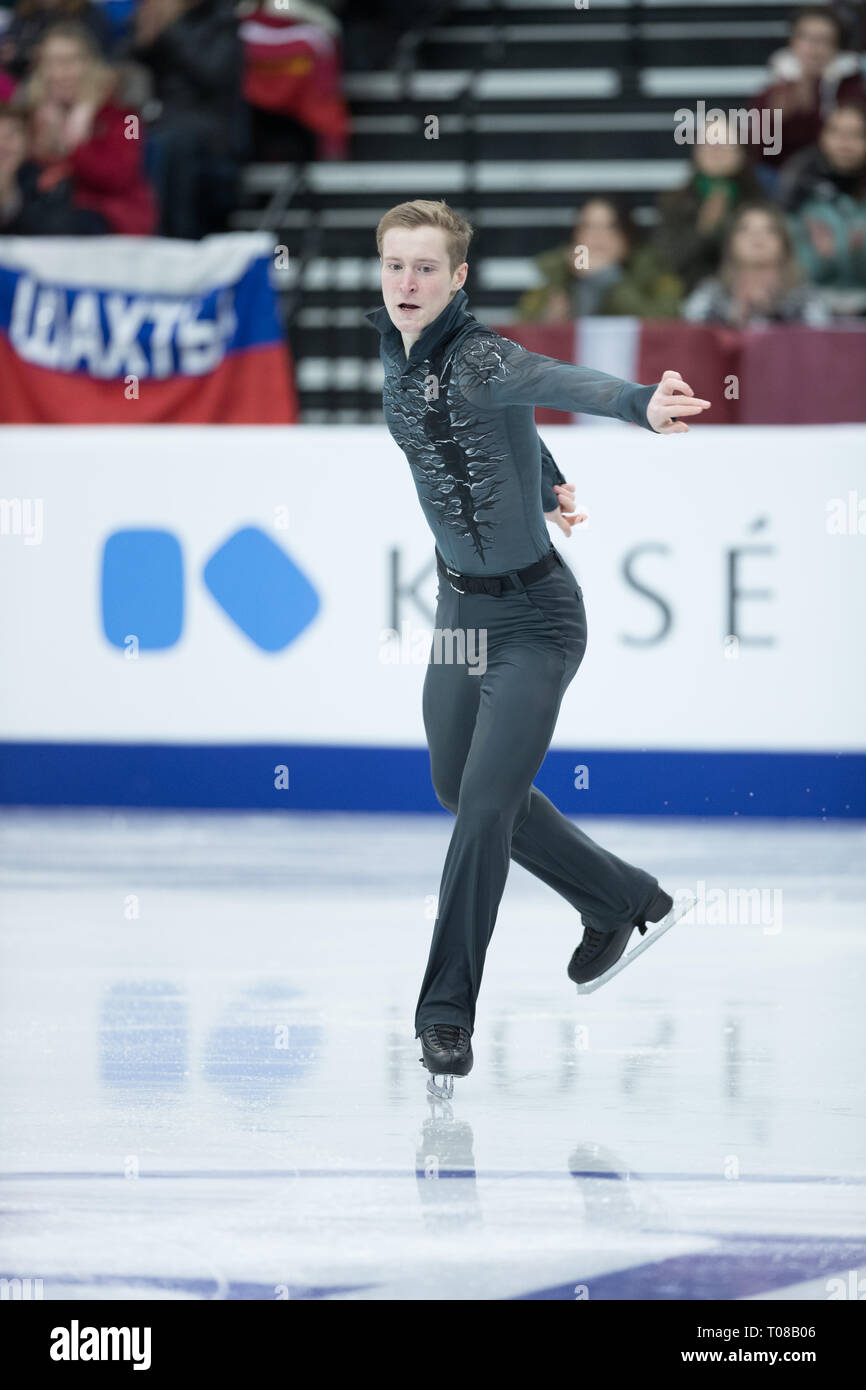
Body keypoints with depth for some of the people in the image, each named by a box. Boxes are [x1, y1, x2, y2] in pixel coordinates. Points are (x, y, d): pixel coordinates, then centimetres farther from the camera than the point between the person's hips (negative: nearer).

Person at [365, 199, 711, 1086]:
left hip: (532, 620, -9)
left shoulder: (481, 361, -26)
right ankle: (622, 900, 40)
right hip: (461, 604, 9)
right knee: (460, 789, 21)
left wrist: (642, 406, -69)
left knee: (484, 806, -10)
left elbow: (555, 382, -50)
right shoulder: (399, 357, -2)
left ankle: (447, 1012, 2)